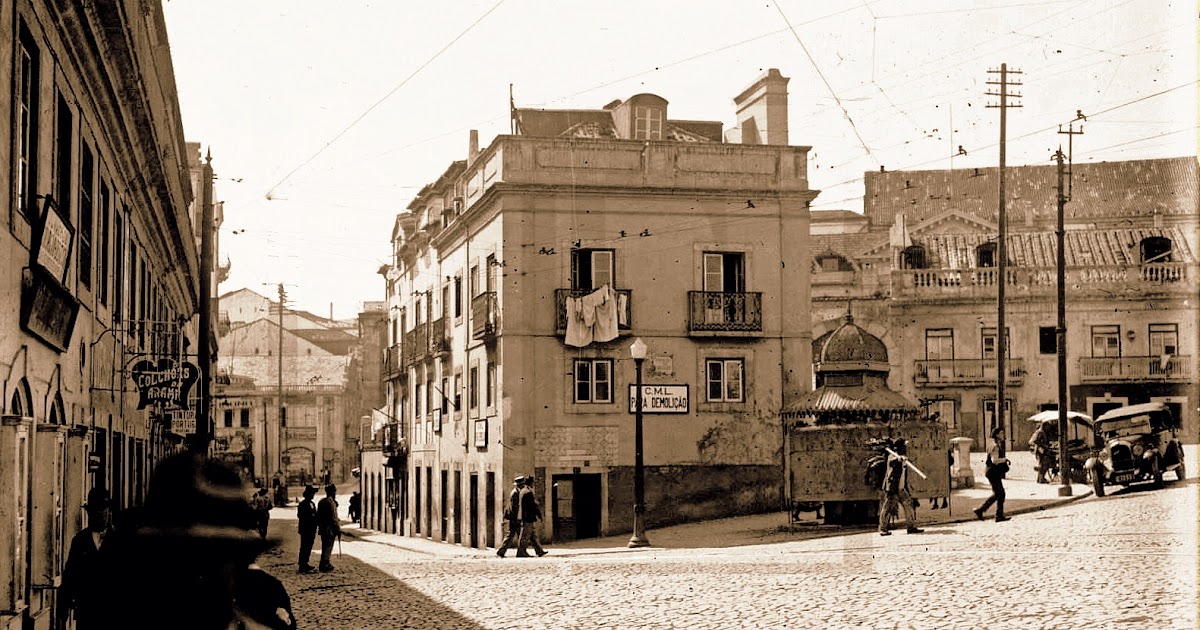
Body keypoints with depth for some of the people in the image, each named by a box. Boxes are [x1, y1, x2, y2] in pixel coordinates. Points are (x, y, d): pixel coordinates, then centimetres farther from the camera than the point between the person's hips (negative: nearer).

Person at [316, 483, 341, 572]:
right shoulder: (331, 502, -17)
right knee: (327, 548, -3)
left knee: (325, 547, 18)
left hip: (322, 529, 9)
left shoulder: (321, 502, 11)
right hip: (330, 530, -9)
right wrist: (338, 530, -12)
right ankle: (324, 566, -1)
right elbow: (334, 518, -18)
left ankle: (326, 564, 27)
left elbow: (318, 516, 17)